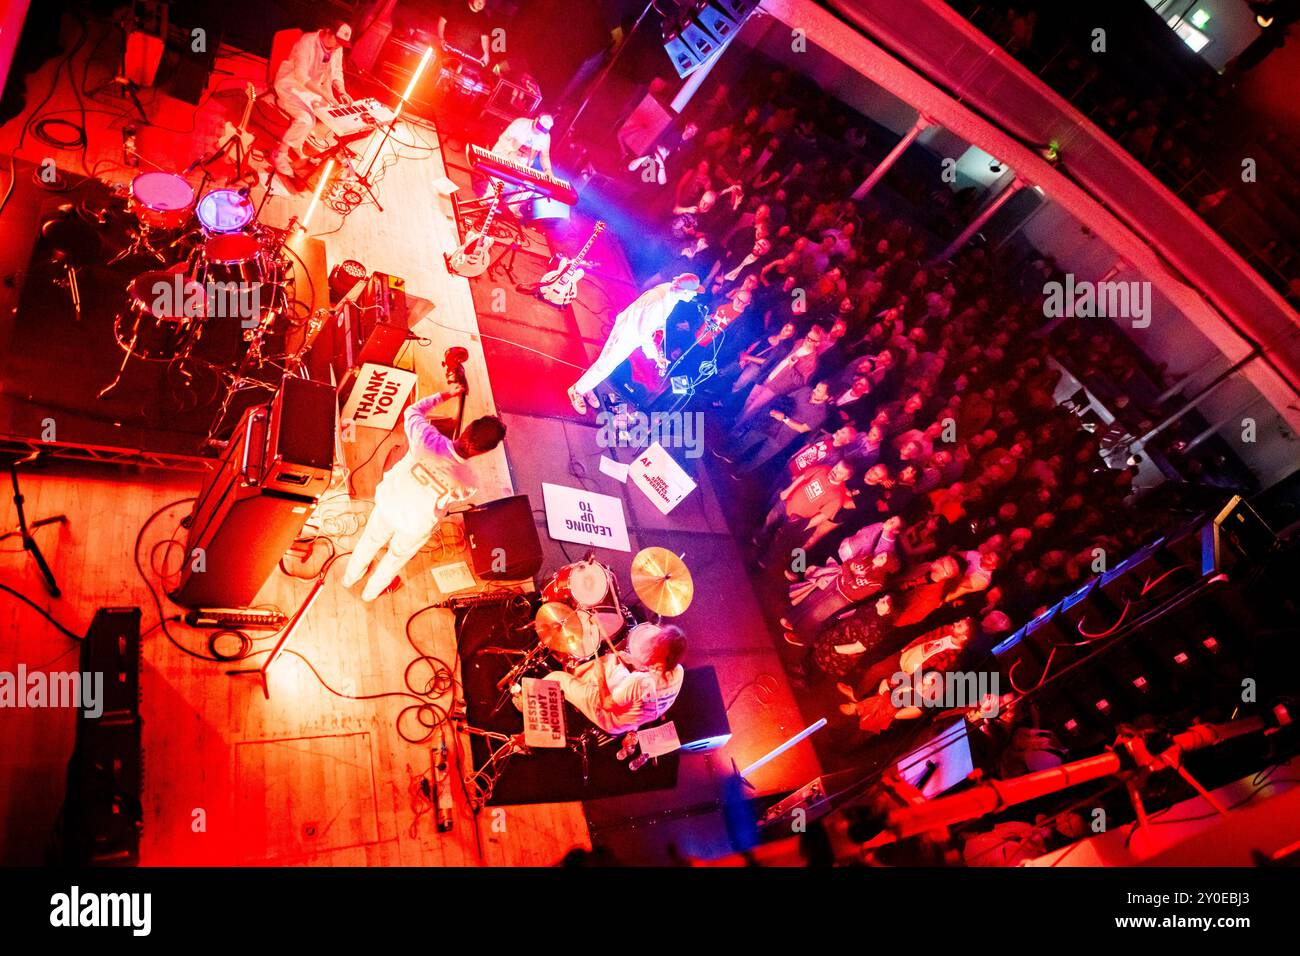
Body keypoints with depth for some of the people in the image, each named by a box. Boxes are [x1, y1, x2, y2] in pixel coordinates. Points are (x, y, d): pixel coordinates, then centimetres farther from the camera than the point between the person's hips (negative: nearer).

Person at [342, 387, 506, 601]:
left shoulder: (427, 439, -36)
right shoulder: (468, 484, -35)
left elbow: (413, 410, -12)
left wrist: (446, 394, -1)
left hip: (388, 503, 2)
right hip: (415, 525, -2)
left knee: (371, 539, 35)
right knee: (397, 556, 33)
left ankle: (350, 577, 64)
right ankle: (371, 592, 61)